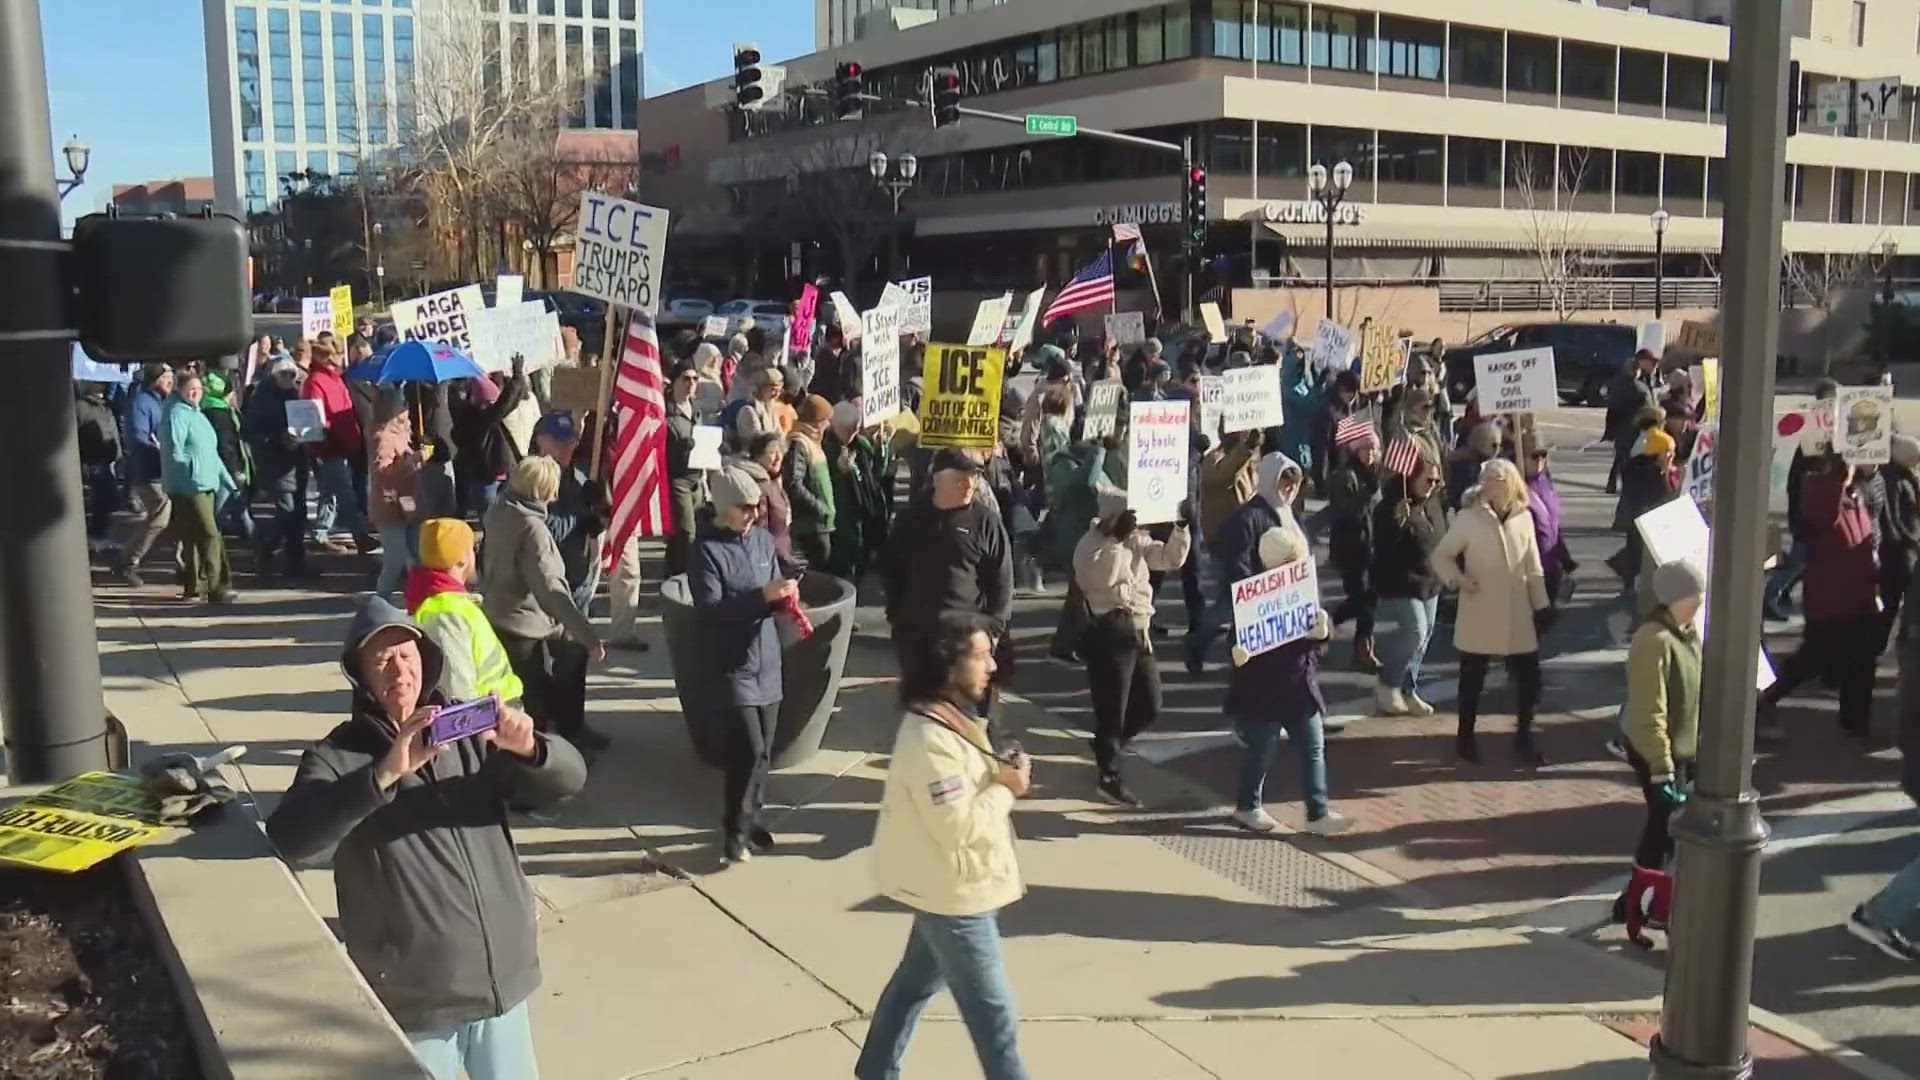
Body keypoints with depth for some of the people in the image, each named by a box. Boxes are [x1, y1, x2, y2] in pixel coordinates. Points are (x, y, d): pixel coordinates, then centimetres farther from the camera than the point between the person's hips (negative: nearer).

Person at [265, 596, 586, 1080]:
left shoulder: (471, 735, 2)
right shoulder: (337, 758, -7)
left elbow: (568, 779, -5)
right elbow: (291, 839, -24)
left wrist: (528, 748, -26)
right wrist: (385, 774, -36)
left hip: (503, 977, 3)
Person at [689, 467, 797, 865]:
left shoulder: (763, 540, 4)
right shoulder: (706, 549, -13)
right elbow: (709, 609, -20)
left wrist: (784, 594, -12)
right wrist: (762, 595, -26)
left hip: (766, 662, 6)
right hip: (728, 666, -6)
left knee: (764, 751, 12)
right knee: (748, 751, -10)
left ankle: (751, 818, 30)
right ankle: (734, 831, 7)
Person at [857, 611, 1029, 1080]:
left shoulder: (952, 720, 4)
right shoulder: (931, 740, -28)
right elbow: (959, 827, -28)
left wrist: (1000, 770, -1)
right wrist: (1005, 788, -17)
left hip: (947, 887, 10)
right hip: (954, 892, -10)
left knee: (916, 980, 24)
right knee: (994, 1016, 1)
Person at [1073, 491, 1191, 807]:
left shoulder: (1137, 541, 15)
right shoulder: (1091, 544, -7)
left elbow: (1170, 558, 7)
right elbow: (1104, 577, -24)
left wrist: (1181, 526, -5)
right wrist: (1117, 537, -22)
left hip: (1138, 633, 8)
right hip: (1110, 635, -8)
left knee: (1149, 708, 13)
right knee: (1112, 709, 0)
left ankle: (1105, 748, 34)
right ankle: (1110, 777, 14)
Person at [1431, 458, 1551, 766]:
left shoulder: (1524, 517, 2)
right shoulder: (1468, 518, -10)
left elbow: (1533, 567, 9)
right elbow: (1441, 555, -3)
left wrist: (1541, 606, 9)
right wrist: (1458, 579, -21)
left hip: (1517, 615, 3)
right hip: (1479, 615, -3)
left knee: (1529, 676, 5)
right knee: (1472, 678, 8)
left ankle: (1523, 737, 22)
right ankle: (1465, 737, 24)